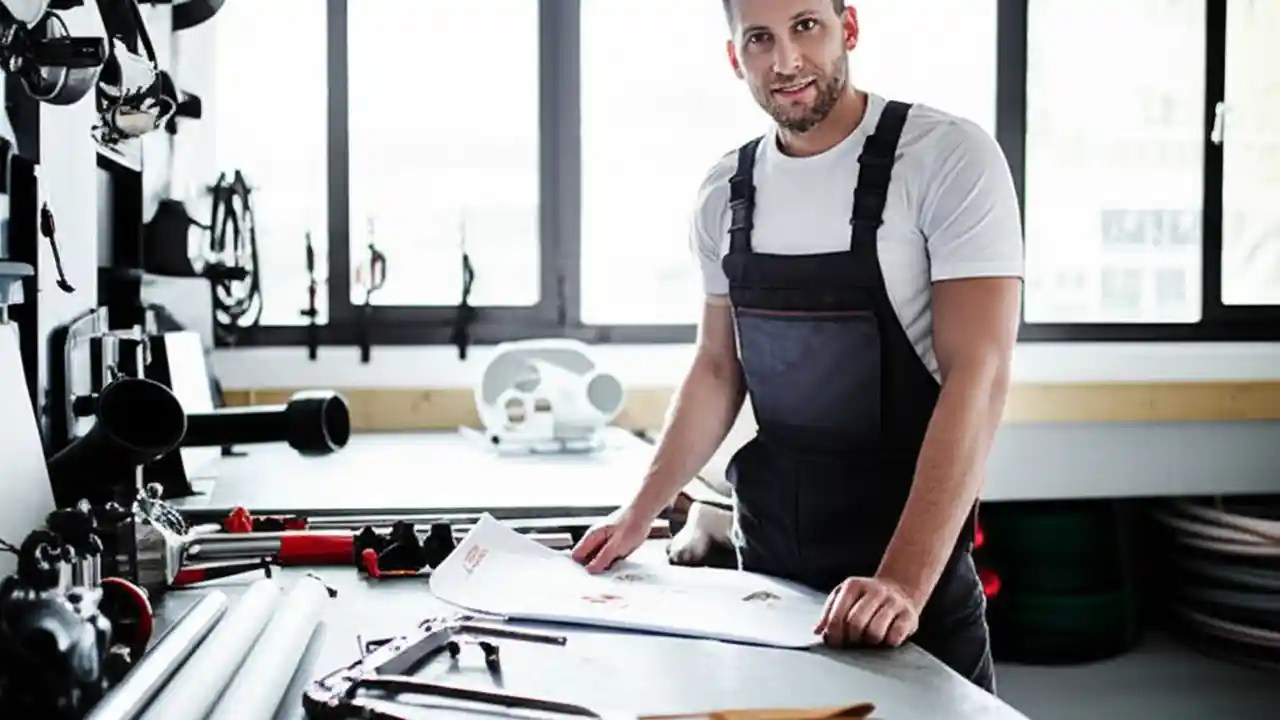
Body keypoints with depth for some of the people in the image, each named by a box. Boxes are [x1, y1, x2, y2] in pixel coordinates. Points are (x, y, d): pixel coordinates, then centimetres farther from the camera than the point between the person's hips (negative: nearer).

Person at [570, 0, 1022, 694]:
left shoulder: (949, 158, -15)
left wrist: (905, 582, -29)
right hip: (766, 555, 5)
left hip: (915, 554, -5)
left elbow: (976, 377, -21)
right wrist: (641, 512, 4)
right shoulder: (725, 191, 2)